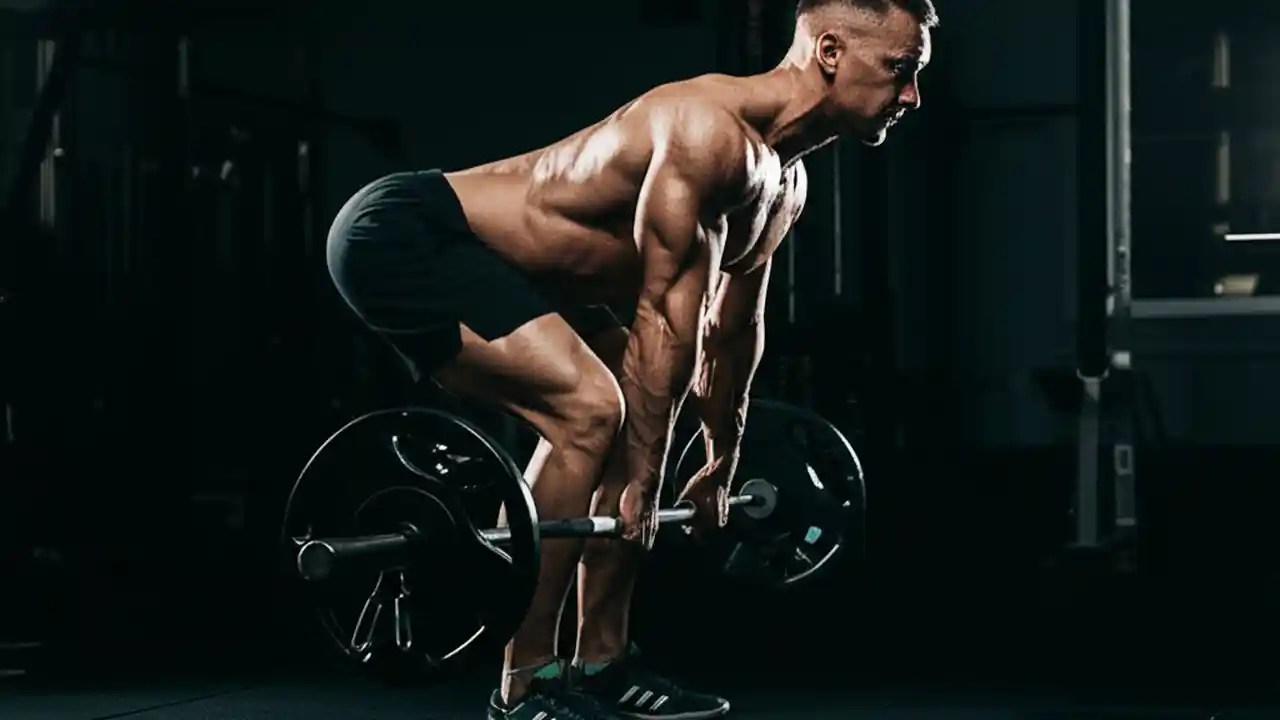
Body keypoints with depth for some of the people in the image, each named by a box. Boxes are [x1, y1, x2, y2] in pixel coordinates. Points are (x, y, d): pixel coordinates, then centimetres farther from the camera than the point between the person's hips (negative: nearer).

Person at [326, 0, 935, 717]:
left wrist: (722, 467, 24)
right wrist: (642, 483, -22)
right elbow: (668, 317, -24)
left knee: (640, 412, 13)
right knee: (587, 410, -23)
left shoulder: (782, 182, 8)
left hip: (479, 252, 11)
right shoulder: (710, 130, -24)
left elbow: (734, 328, 19)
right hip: (402, 235, -11)